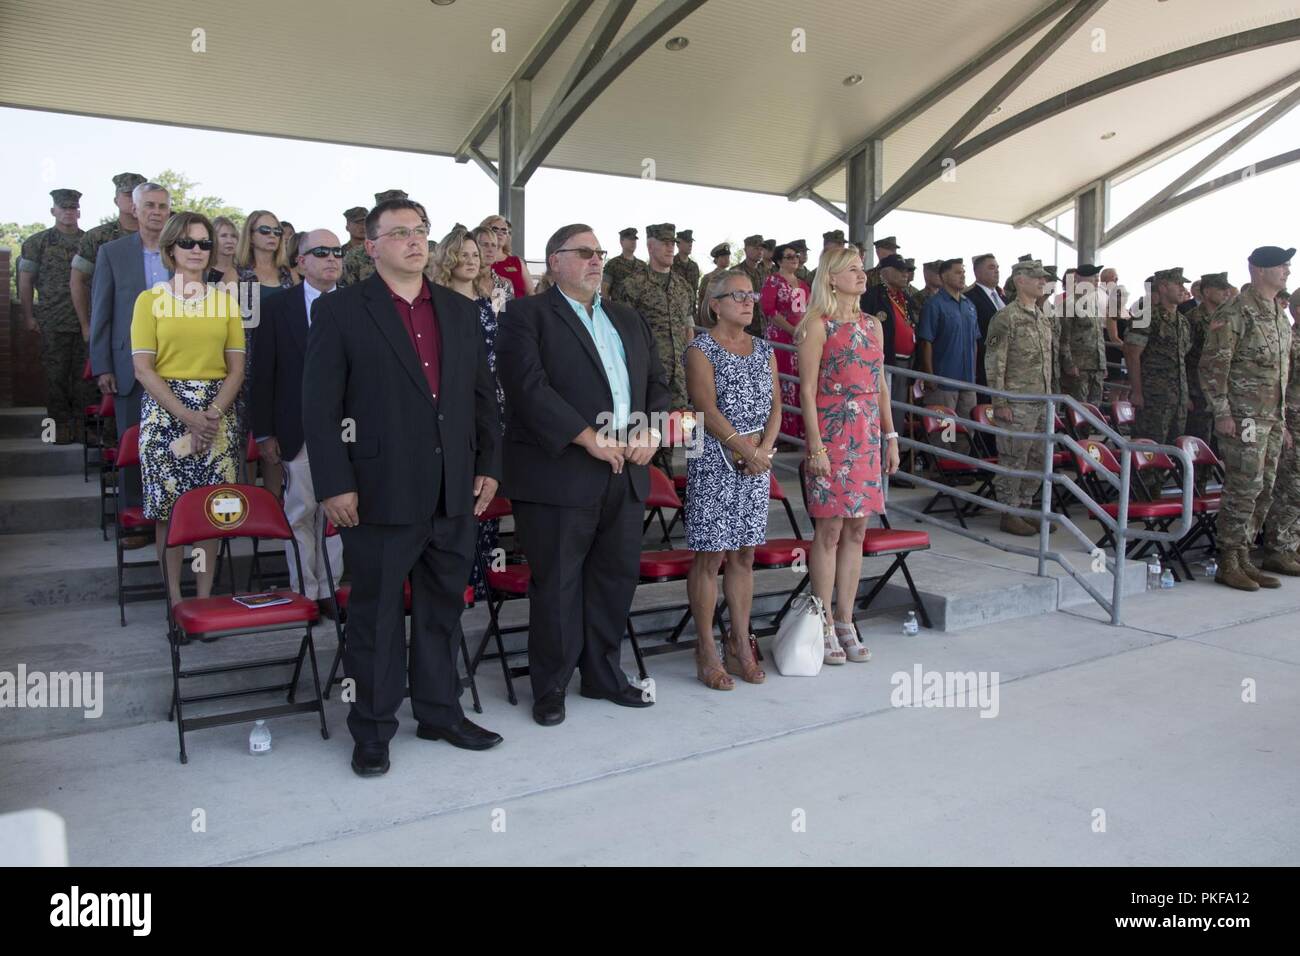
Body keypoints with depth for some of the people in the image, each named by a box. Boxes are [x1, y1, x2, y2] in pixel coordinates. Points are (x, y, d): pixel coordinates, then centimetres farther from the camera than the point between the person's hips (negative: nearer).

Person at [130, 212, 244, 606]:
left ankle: (205, 596, 10)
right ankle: (175, 597, 11)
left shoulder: (225, 300, 9)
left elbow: (236, 368, 5)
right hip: (165, 414, -1)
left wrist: (213, 414, -10)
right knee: (169, 509, 0)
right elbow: (143, 369, -4)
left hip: (216, 415, 2)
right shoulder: (150, 299, 3)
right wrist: (187, 416, -14)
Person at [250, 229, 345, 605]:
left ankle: (329, 588, 19)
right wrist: (264, 433, -2)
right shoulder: (278, 308, 2)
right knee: (301, 512, 5)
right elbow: (263, 373, 2)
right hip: (298, 430, -1)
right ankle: (303, 591, 17)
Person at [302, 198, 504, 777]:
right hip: (381, 492, -4)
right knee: (376, 616, 7)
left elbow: (482, 396, 14)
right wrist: (335, 485, -13)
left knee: (444, 609, 15)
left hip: (454, 493, 5)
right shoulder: (340, 311, -3)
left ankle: (440, 713, 31)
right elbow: (320, 408, -7)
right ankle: (373, 729, 23)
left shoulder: (461, 311, 11)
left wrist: (489, 464, 6)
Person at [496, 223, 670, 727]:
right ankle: (550, 686, 18)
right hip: (560, 473, -6)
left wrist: (651, 429, -3)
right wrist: (589, 438, -19)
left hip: (625, 474, 7)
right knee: (557, 585, 2)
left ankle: (603, 674, 29)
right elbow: (529, 387, -15)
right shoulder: (527, 315, -2)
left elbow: (657, 382, 18)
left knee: (617, 577, 13)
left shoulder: (628, 319, 20)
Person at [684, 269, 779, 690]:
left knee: (744, 556, 10)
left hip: (757, 463, 6)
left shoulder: (764, 350, 14)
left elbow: (775, 404, 8)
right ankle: (706, 650, 5)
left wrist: (763, 448, -8)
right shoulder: (701, 350, -4)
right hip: (713, 462, -6)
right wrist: (746, 450, -16)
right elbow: (707, 409, -14)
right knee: (710, 556, -3)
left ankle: (740, 645, 18)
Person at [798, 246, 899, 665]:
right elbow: (807, 389, -9)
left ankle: (846, 624, 17)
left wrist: (891, 436, 13)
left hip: (868, 438, 6)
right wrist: (816, 444, -15)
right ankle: (825, 629, 7)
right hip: (831, 436, -6)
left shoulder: (872, 325, 15)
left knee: (856, 530, 8)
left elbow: (881, 386, 18)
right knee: (830, 530, -2)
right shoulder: (818, 324, -4)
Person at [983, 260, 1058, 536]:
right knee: (1013, 460, -2)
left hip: (1043, 401, 8)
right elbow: (995, 362, -13)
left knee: (1038, 459, 12)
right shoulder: (1006, 316, -10)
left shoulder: (1045, 317, 14)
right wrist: (1000, 403, -17)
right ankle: (1009, 514, 7)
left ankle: (1025, 506, 23)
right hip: (1018, 403, -8)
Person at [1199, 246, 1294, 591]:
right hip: (1244, 417, -8)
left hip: (1271, 418, 9)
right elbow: (1212, 366, -15)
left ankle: (1243, 559, 17)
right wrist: (1222, 413, -18)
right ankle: (1228, 564, 0)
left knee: (1264, 491, 9)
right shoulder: (1235, 314, -10)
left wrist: (1282, 420, 20)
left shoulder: (1279, 316, 17)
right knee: (1244, 489, -8)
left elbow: (1283, 369, 23)